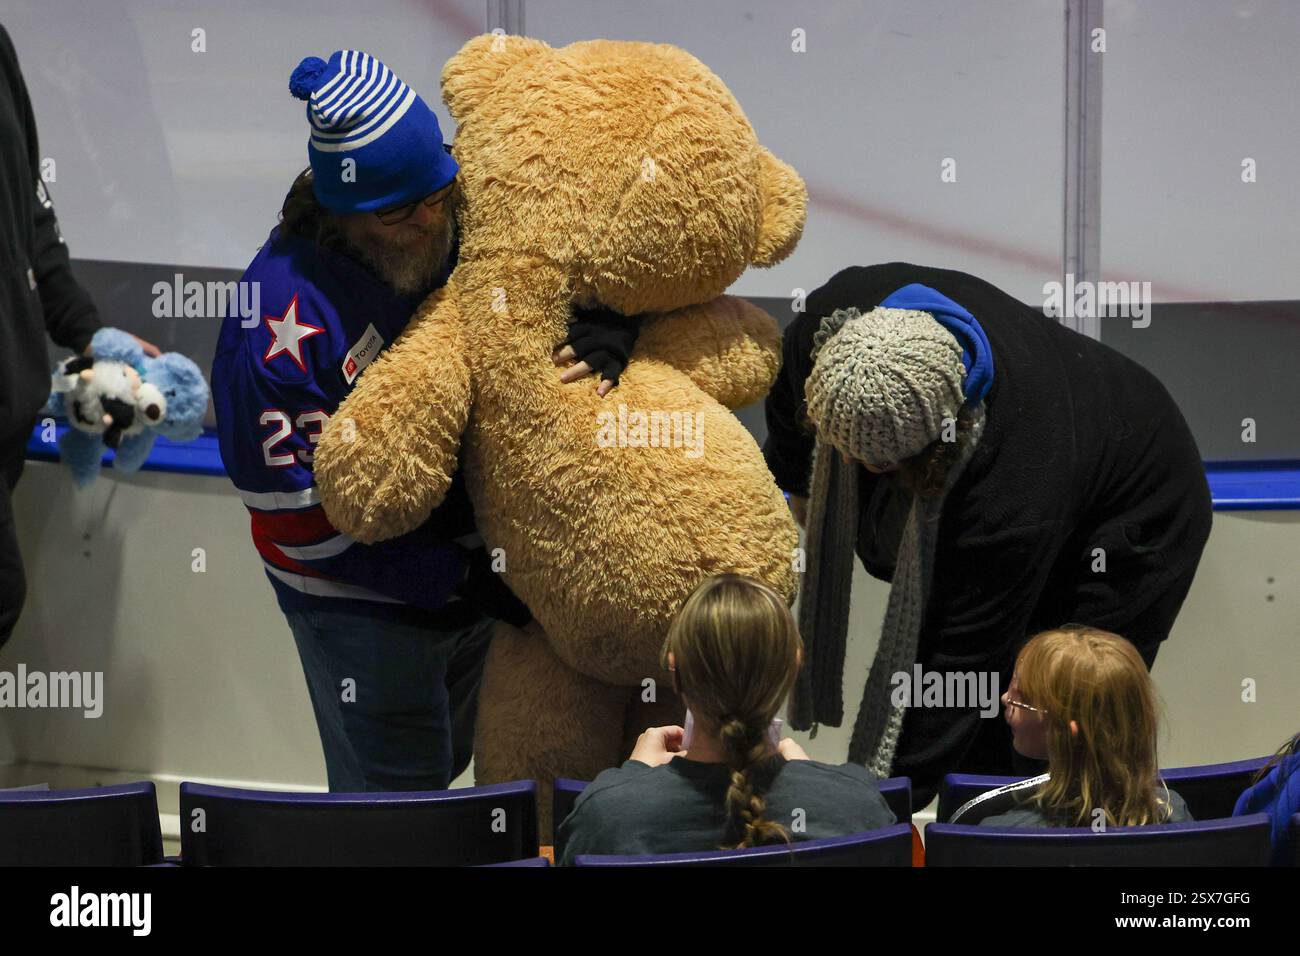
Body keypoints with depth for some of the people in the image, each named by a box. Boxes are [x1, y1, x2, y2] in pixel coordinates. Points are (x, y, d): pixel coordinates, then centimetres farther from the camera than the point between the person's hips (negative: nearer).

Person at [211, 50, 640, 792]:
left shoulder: (470, 223, -12)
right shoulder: (282, 320, -28)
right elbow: (295, 517, -23)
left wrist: (612, 321, -24)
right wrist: (456, 581, -21)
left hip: (472, 569, 7)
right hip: (364, 603, -6)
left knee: (445, 766, 26)